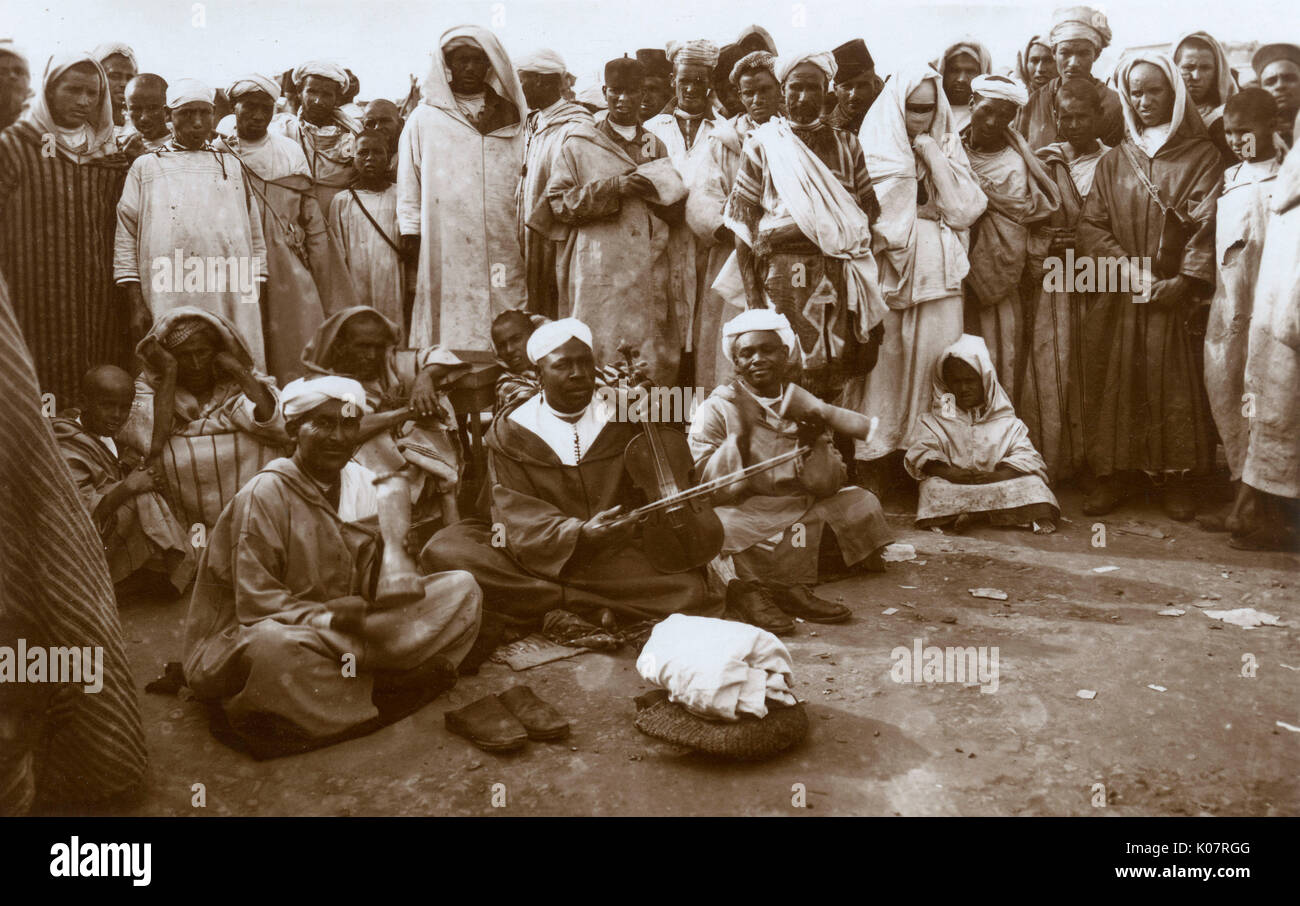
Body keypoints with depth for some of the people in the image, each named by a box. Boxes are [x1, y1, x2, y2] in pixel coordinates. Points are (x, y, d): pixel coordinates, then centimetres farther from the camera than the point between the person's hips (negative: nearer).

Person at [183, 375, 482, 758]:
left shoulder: (365, 484, 7)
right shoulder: (265, 494, -10)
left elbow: (375, 587, 5)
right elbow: (255, 604, -16)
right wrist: (330, 616, -26)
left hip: (346, 632, 6)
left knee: (462, 588, -9)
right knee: (273, 646, -43)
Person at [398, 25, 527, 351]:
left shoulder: (510, 119, 15)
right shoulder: (424, 119, 11)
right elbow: (409, 182, 10)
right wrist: (411, 232, 2)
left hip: (504, 248, 2)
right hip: (445, 248, -1)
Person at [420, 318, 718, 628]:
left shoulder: (624, 418, 10)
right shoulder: (509, 433, 5)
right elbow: (516, 516, -10)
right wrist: (579, 534, -27)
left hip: (621, 556, 0)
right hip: (539, 554, 0)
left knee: (691, 589, -28)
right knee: (443, 549, -26)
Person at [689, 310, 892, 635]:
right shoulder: (717, 408, -2)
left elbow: (829, 486, 1)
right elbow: (712, 490, -12)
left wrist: (814, 442, -18)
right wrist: (740, 434, -22)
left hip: (801, 514, 5)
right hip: (744, 516, -5)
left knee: (861, 504, -13)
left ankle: (792, 588, -17)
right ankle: (743, 589, -14)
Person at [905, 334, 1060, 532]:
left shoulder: (1009, 424, 15)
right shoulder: (933, 422, 16)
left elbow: (1028, 458, 0)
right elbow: (920, 453, -1)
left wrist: (997, 475, -21)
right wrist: (949, 473, -22)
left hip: (998, 484, 1)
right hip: (953, 485, -1)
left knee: (1031, 483, -25)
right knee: (933, 486, -31)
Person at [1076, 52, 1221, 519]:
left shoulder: (1200, 155, 5)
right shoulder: (1113, 161, 12)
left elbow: (1208, 223, -3)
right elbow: (1091, 225, 5)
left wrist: (1185, 280, -14)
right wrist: (1124, 266, -10)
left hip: (1174, 294, -2)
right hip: (1118, 295, 2)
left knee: (1173, 384, -2)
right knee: (1115, 381, 1)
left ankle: (1174, 477, 6)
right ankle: (1109, 476, 7)